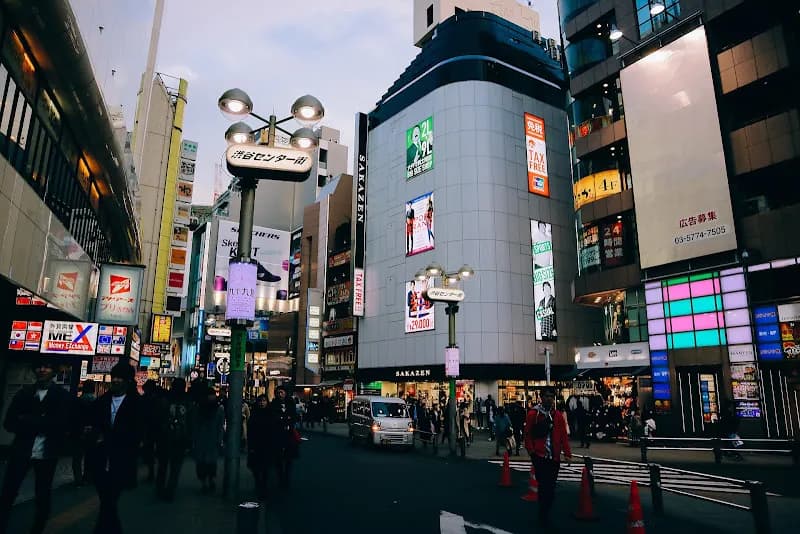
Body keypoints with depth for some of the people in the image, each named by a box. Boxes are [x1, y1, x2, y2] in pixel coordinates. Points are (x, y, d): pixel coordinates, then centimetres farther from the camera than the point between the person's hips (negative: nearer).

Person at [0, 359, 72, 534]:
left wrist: (28, 421, -14)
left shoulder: (62, 396, -2)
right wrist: (41, 424, -18)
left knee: (42, 497, 11)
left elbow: (62, 424, -13)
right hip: (21, 450, 2)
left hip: (46, 454, -2)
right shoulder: (24, 393, 7)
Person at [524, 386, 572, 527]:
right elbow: (528, 434, -2)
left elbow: (563, 436, 6)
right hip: (539, 456, -3)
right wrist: (531, 451, -7)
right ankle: (543, 515, 11)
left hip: (554, 457, 4)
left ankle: (545, 514, 26)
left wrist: (567, 453, 2)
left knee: (551, 487, 10)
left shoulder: (558, 415, 7)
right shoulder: (533, 414, -4)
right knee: (544, 486, -3)